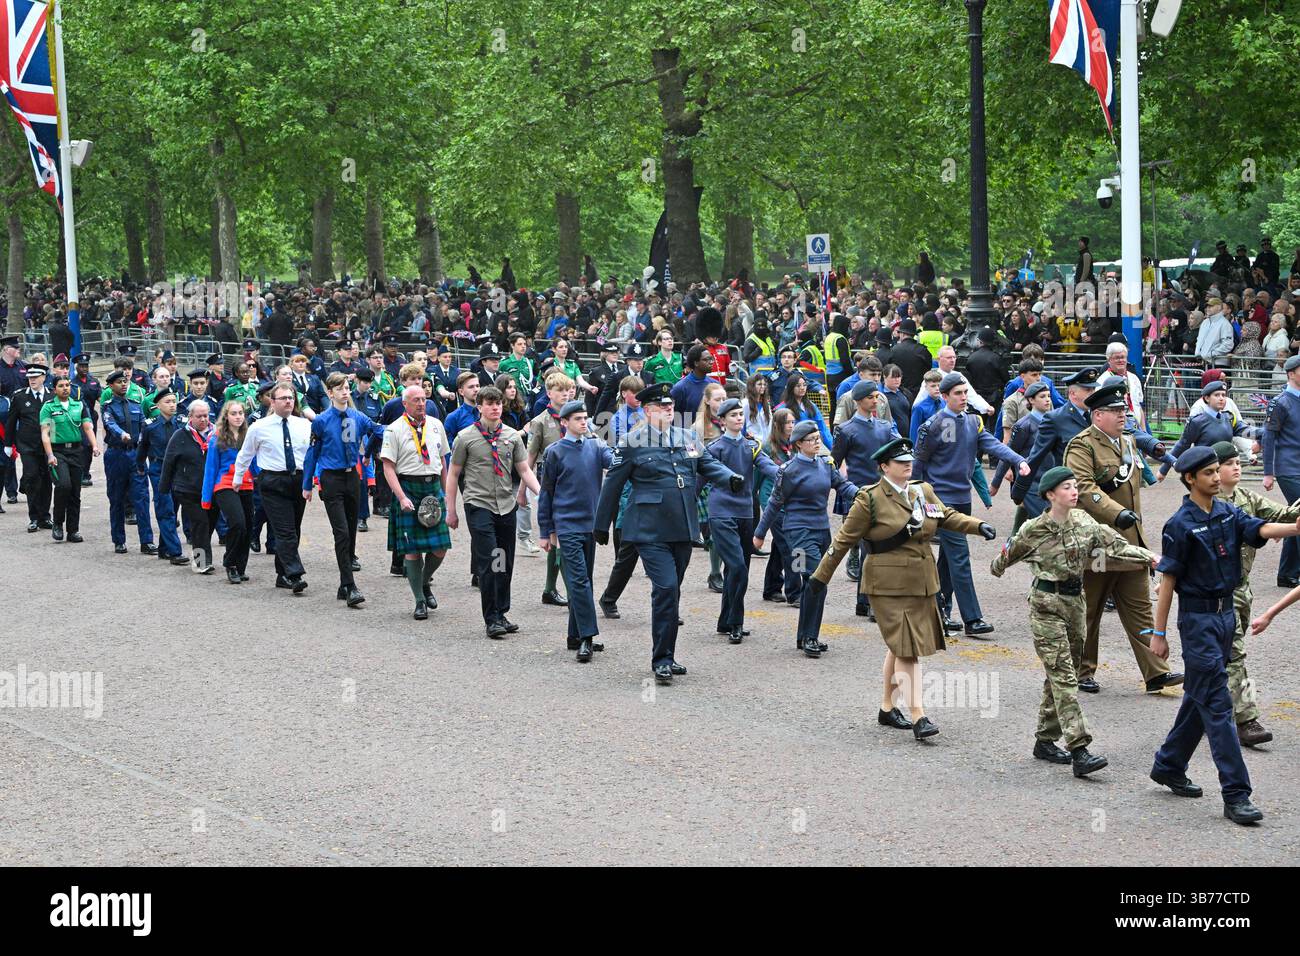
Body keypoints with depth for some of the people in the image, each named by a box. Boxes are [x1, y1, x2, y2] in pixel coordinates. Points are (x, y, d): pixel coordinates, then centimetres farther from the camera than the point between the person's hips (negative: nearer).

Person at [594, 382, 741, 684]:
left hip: (683, 528, 6)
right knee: (666, 588, -15)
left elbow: (709, 464, 13)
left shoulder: (688, 438, 10)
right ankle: (662, 660, -9)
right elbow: (612, 485, 1)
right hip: (650, 531, -6)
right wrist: (602, 526, 6)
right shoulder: (633, 443, -4)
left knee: (671, 591, 13)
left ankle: (666, 656, 23)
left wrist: (731, 477, -11)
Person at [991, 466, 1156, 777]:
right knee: (1064, 675, -13)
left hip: (1075, 601, 6)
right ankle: (1079, 751, -20)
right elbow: (1009, 554, 7)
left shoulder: (1083, 522, 5)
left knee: (1062, 674, 11)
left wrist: (1149, 557, -12)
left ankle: (1045, 740, 23)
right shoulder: (1033, 530, -9)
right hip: (1046, 604, -6)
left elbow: (1114, 544, -1)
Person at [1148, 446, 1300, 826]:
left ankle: (1168, 766, 32)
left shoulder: (1229, 513, 7)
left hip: (1225, 613, 7)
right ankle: (1236, 794, -10)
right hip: (1197, 619, -7)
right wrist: (1158, 633, -9)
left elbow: (1260, 529, -11)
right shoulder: (1180, 524, -11)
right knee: (1217, 705, -9)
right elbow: (1167, 580, -9)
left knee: (1200, 698, 16)